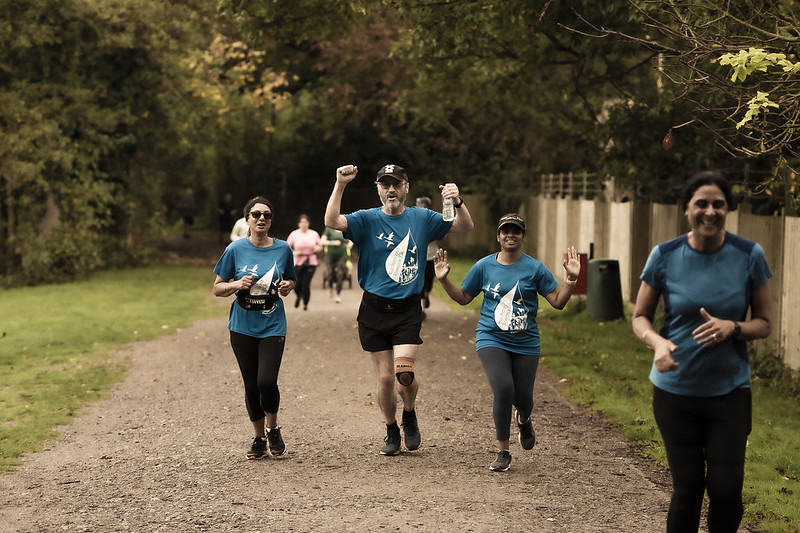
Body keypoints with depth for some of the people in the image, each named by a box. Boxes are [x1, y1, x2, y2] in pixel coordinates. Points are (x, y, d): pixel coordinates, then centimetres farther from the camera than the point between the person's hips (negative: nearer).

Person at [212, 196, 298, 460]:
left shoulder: (283, 249, 1)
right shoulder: (236, 249, -2)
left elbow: (291, 280, 17)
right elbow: (217, 288, 4)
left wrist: (287, 286, -6)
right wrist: (237, 285, -15)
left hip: (272, 326, 0)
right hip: (243, 327, 1)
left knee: (267, 381, -15)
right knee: (251, 384, 4)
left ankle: (272, 428, 12)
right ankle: (258, 438, 23)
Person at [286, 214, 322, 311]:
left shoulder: (314, 234, 6)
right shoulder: (294, 234, 2)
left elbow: (320, 246, 16)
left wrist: (317, 248, -7)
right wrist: (293, 253, -15)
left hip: (311, 262, 0)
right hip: (298, 262, 0)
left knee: (306, 284, -10)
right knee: (297, 284, -1)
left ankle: (305, 305, 7)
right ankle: (299, 296, 36)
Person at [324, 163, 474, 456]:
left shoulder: (422, 219, 5)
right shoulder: (367, 220, -1)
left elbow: (465, 226, 5)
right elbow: (332, 221, -17)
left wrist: (457, 202, -14)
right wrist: (340, 185, -28)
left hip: (408, 309, 0)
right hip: (374, 309, 0)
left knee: (404, 372, -16)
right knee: (385, 377, 2)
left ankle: (410, 415, 15)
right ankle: (391, 430, 26)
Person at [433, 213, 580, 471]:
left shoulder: (535, 268, -1)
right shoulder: (484, 266, 3)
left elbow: (558, 301, -2)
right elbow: (463, 297, 12)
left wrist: (570, 278, -15)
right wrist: (444, 280, -1)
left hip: (525, 343, 1)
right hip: (491, 339, -1)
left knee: (523, 398, 3)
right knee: (503, 390, -20)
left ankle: (524, 419, 46)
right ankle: (503, 452, -3)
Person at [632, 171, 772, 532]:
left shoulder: (749, 256, -6)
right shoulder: (665, 257, -6)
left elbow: (764, 323, 0)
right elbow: (640, 317, 2)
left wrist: (732, 327, -22)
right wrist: (658, 342, -21)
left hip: (730, 391, 0)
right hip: (676, 392, 0)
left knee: (726, 489, -3)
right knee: (687, 488, 6)